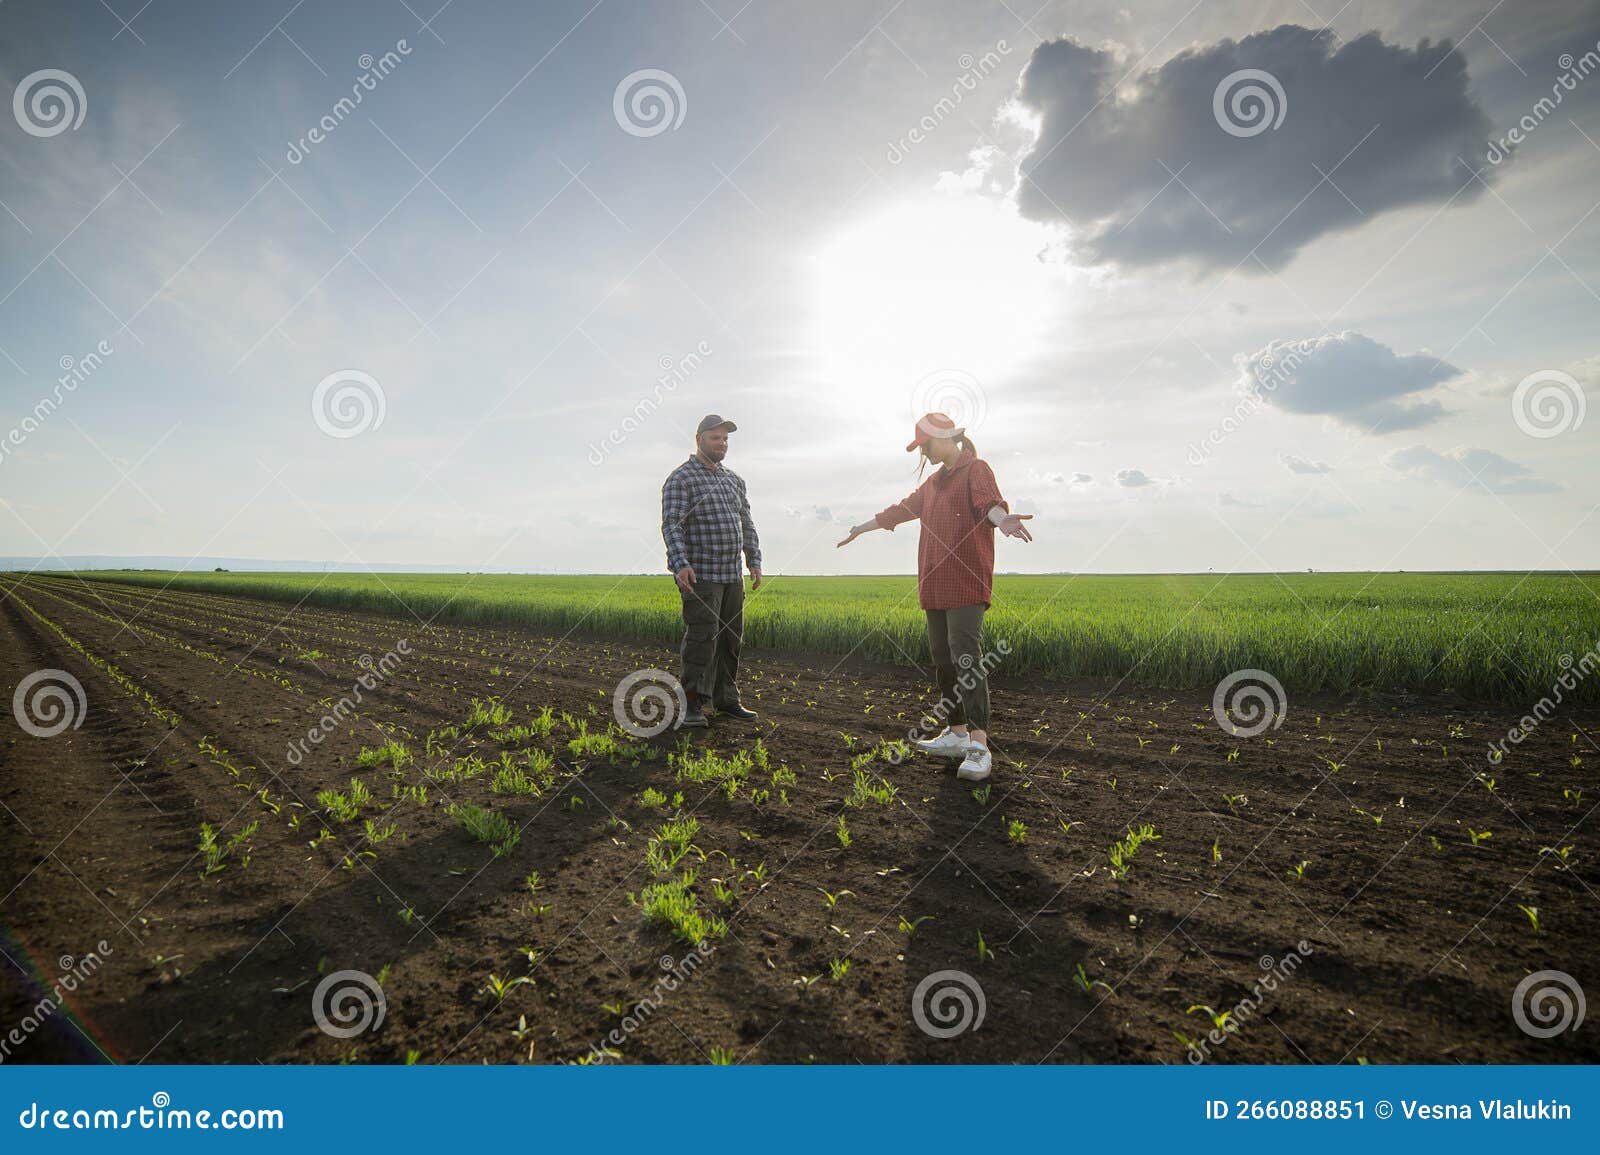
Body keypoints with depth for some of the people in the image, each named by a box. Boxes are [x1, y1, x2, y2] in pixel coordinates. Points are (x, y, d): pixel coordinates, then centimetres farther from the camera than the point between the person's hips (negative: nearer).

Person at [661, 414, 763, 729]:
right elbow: (671, 526, -16)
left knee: (730, 638, 10)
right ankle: (692, 707, -7)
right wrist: (681, 565, -28)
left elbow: (746, 524, 19)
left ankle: (726, 698, 19)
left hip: (731, 575, 7)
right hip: (699, 574, -7)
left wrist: (755, 562, 10)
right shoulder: (680, 479, -7)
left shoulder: (734, 480, 16)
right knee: (702, 638, -12)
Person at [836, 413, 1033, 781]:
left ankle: (979, 746, -19)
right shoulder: (934, 482, 21)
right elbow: (902, 509, 31)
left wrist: (1001, 519, -49)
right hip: (935, 586, 9)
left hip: (965, 584, -9)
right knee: (942, 659, 10)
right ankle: (956, 734, 20)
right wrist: (864, 527, 40)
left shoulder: (976, 470, -5)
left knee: (966, 658, -16)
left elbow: (989, 500, -26)